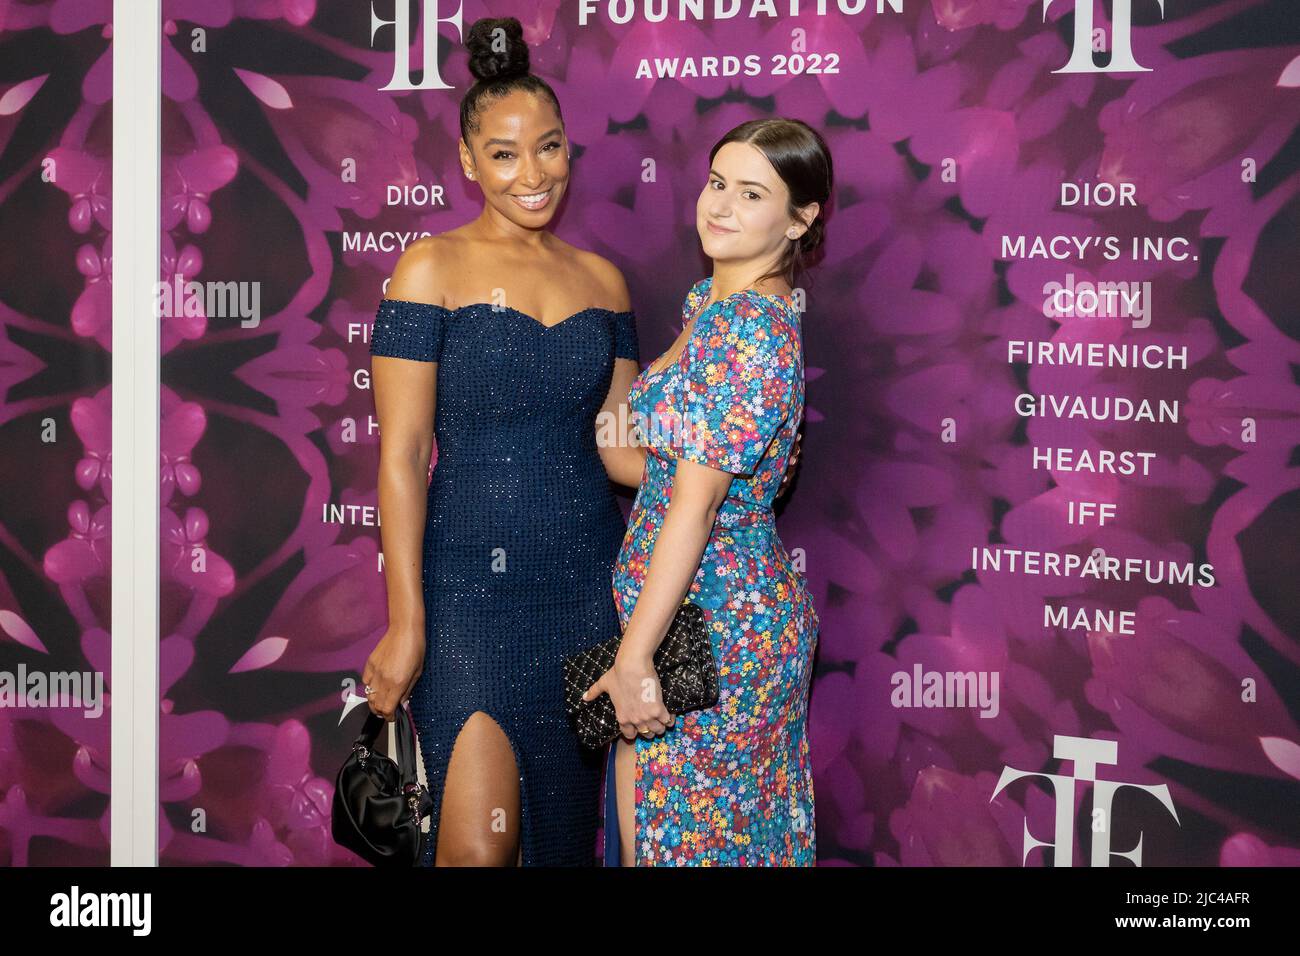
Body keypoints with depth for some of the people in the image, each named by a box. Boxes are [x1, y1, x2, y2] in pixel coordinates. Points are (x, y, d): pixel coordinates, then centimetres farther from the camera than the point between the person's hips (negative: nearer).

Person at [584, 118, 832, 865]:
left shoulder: (746, 328, -21)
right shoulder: (712, 300, 9)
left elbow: (695, 506, -23)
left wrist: (634, 659, -22)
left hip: (709, 620, -9)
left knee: (673, 834, 3)